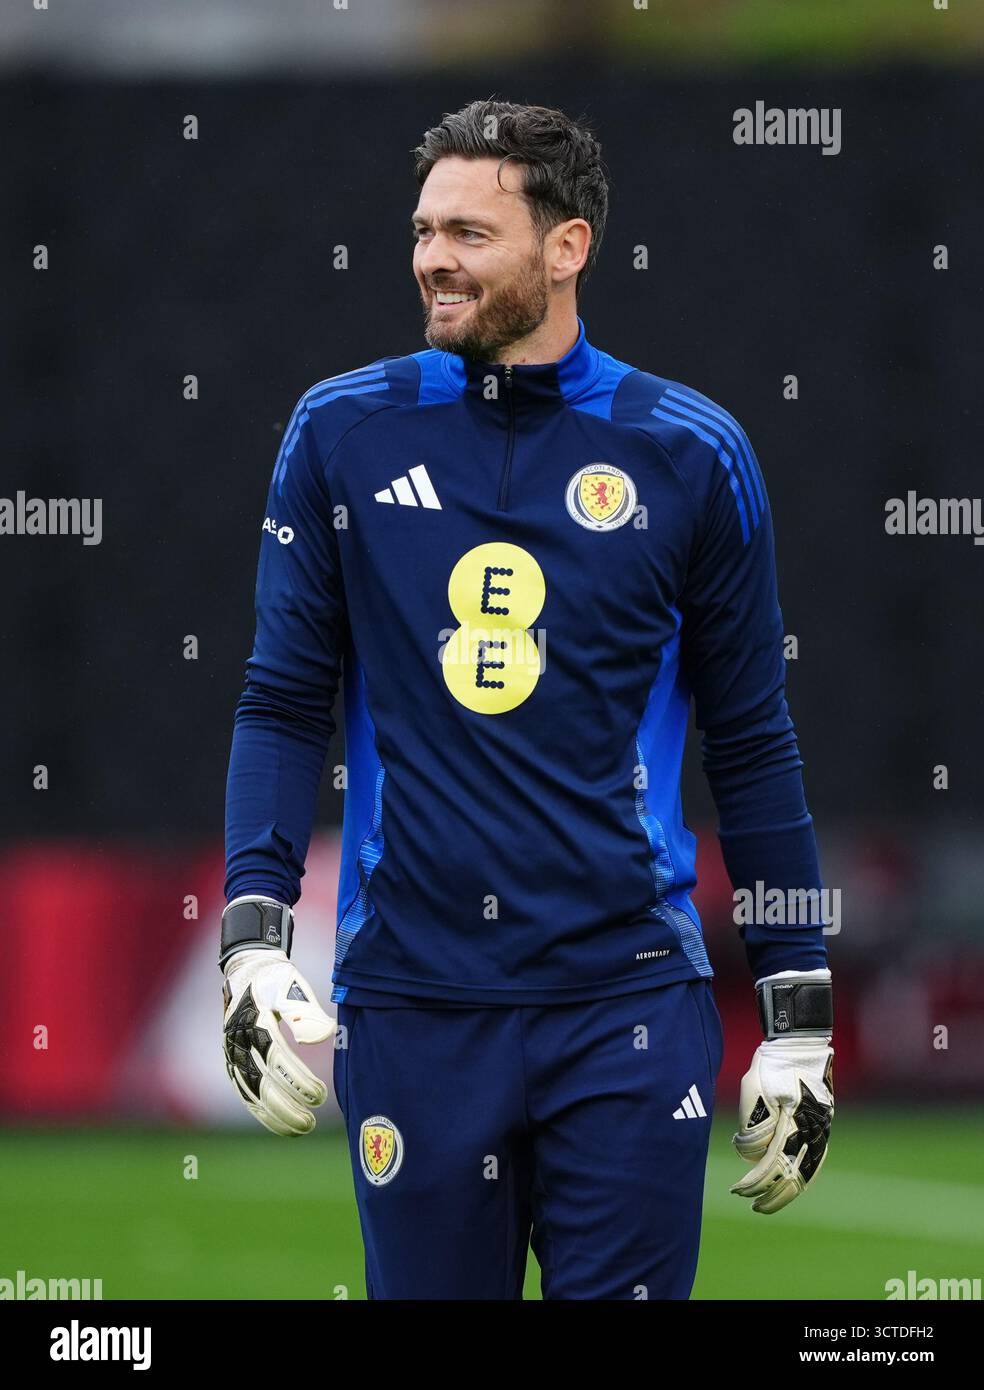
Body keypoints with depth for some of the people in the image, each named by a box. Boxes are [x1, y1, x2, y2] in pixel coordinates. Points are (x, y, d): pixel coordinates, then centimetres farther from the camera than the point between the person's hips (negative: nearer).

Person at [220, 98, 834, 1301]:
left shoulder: (689, 454, 3)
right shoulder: (343, 434, 4)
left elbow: (752, 747, 8)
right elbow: (285, 704, 6)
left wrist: (797, 1019, 6)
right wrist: (253, 940, -7)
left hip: (626, 1003, -1)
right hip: (412, 1004, 1)